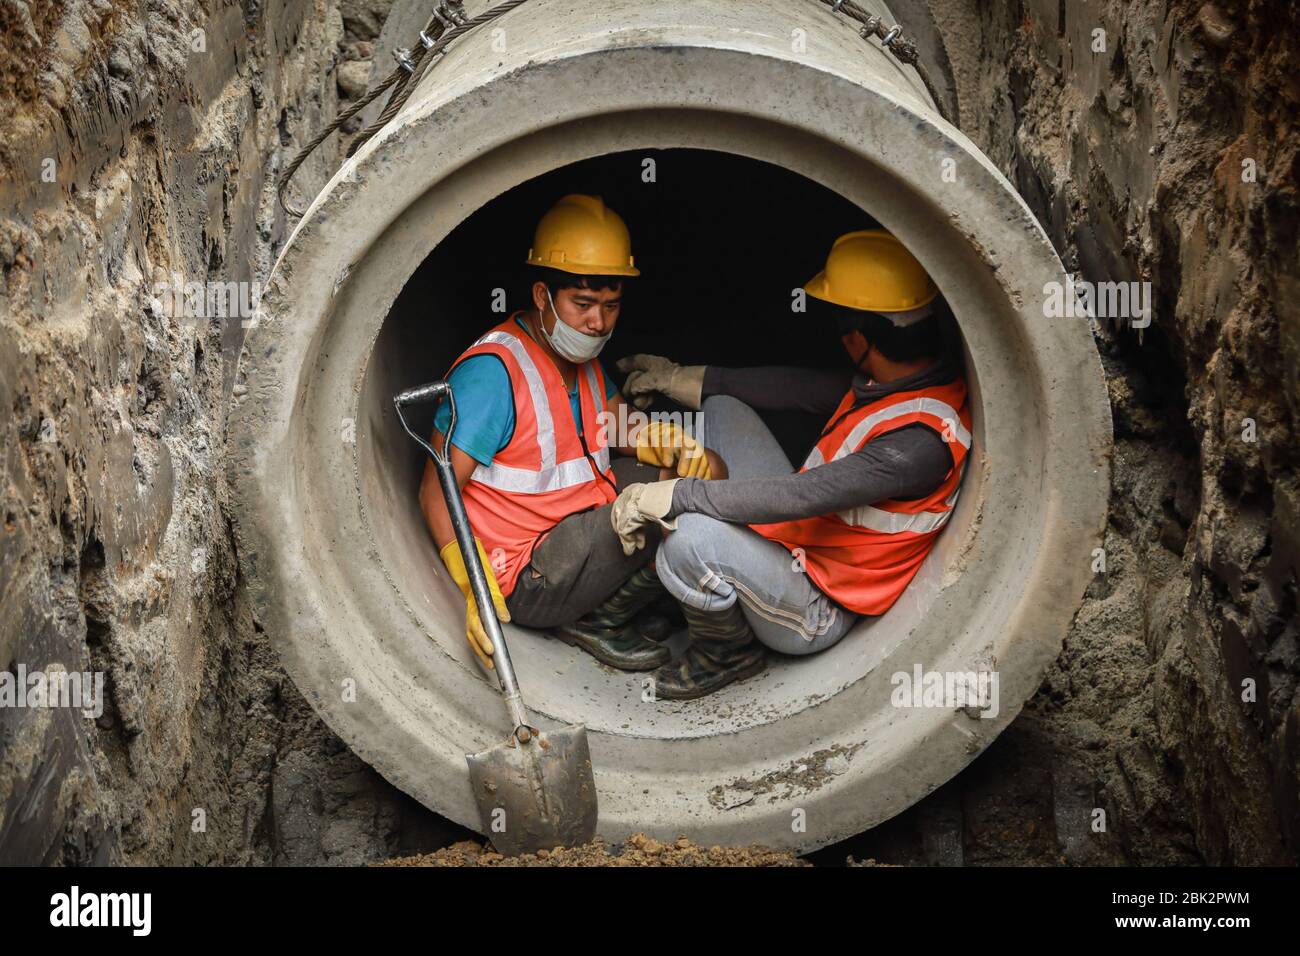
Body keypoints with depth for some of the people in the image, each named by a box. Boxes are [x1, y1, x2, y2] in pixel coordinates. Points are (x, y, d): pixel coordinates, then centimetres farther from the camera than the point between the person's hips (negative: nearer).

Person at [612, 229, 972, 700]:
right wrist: (681, 378, 12)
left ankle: (729, 652, -1)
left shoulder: (921, 440, -33)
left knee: (689, 538, -35)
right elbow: (803, 387, 8)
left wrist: (669, 495, -31)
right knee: (723, 410, 12)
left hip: (818, 614, -9)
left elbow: (800, 494, -36)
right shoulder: (899, 380, -4)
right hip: (801, 542, 9)